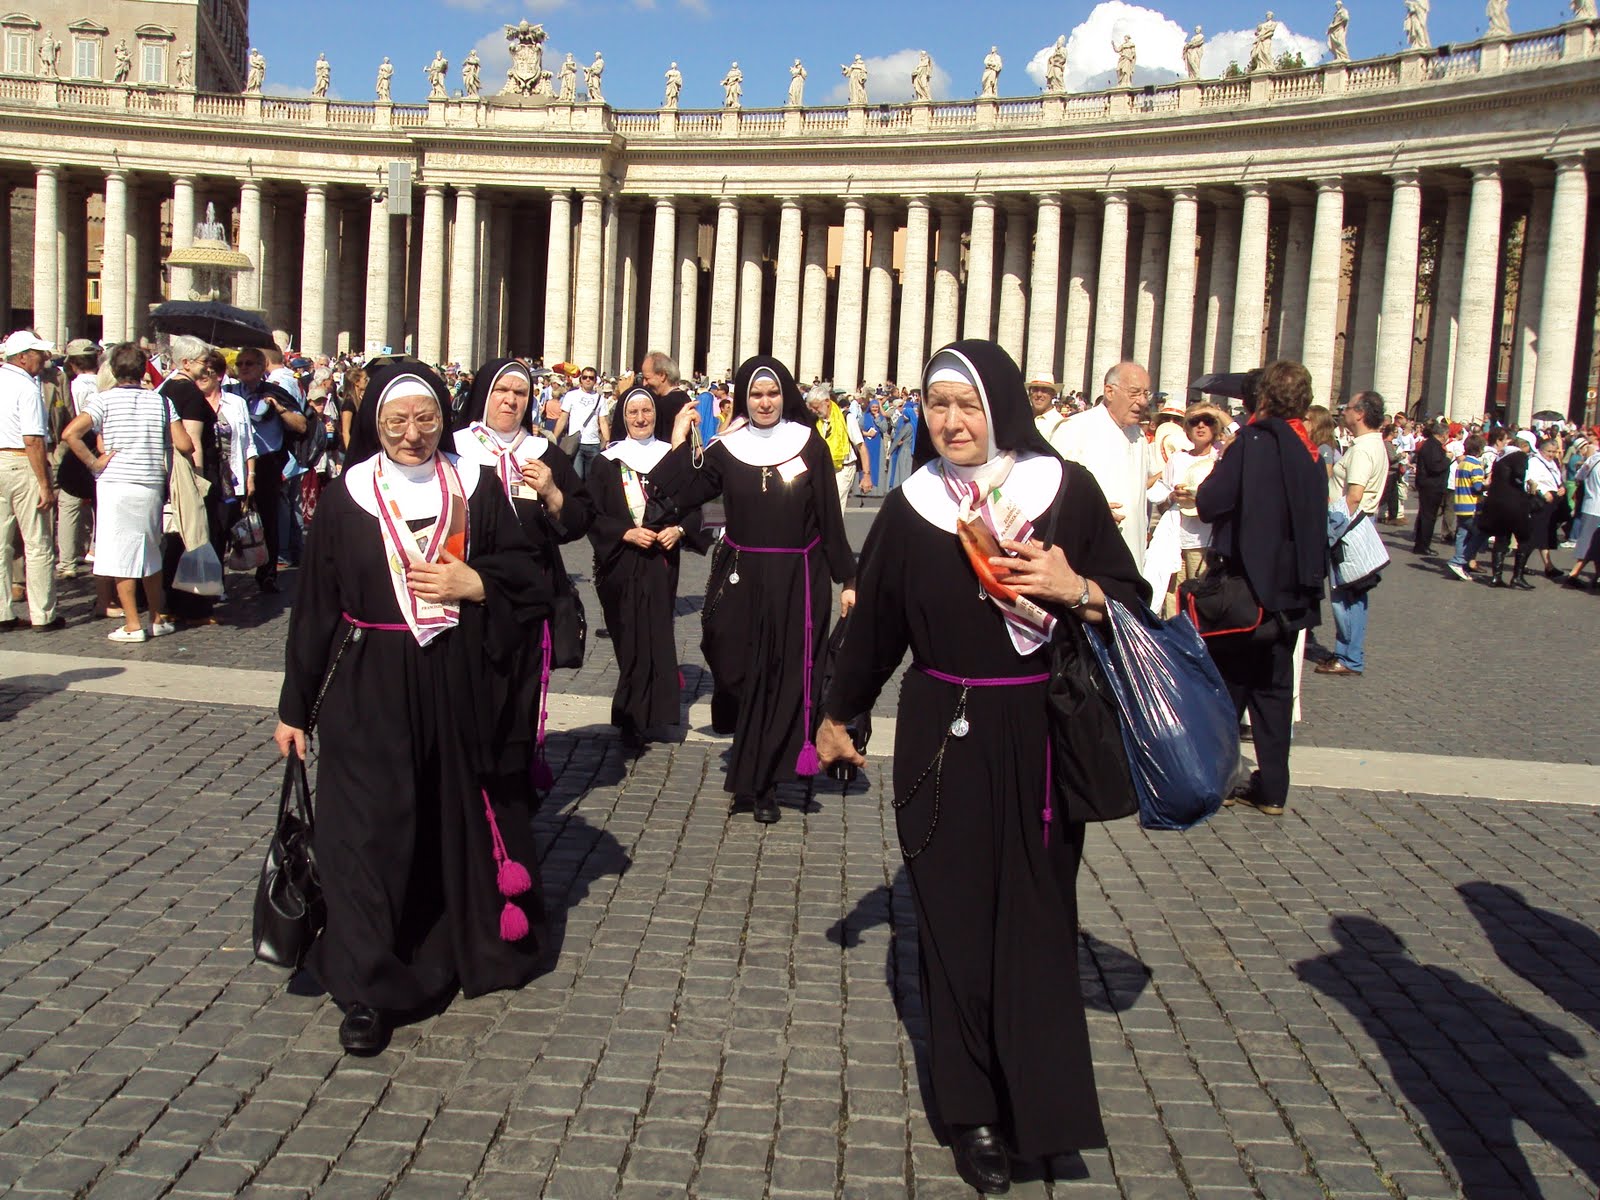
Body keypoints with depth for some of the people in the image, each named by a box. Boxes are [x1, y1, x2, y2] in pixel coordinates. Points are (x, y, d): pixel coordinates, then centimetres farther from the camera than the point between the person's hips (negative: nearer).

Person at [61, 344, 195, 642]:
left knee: (122, 556, 2)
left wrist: (93, 463, -8)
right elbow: (185, 446, -2)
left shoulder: (105, 399, -5)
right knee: (151, 555, 16)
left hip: (116, 485, -3)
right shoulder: (161, 401, 3)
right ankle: (159, 619, 22)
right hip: (152, 486, 3)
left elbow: (70, 433, -17)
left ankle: (132, 626, 2)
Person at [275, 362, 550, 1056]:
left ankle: (474, 947, 32)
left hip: (461, 689, 1)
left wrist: (474, 585, -14)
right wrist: (295, 707, 4)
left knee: (462, 822, 10)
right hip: (370, 692, -1)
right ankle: (367, 990, 8)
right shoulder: (348, 497, 0)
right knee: (370, 833, -2)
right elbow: (314, 606, 3)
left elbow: (523, 576, 7)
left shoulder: (475, 488, 3)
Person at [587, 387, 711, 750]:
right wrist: (626, 533, -15)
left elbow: (693, 506, 9)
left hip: (661, 562, 2)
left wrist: (679, 529, -9)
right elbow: (593, 513, -2)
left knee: (656, 636, -1)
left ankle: (635, 719, 11)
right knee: (630, 640, -1)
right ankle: (633, 721, 7)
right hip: (620, 564, -2)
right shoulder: (607, 461, 1)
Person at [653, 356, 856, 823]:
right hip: (741, 578, 1)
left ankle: (760, 783, 15)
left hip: (797, 581, -1)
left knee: (784, 680, 3)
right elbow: (677, 495, -1)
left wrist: (847, 579, 0)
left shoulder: (810, 444, -1)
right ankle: (755, 777, 26)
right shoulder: (726, 449, 3)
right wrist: (679, 443, -4)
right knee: (742, 675, 5)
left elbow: (831, 517, 0)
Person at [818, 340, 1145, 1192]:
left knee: (1035, 922, 7)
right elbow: (874, 620, 12)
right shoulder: (910, 506, 1)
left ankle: (1038, 1109, 23)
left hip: (1041, 739, -1)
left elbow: (1133, 601, 1)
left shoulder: (1067, 490, -3)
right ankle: (971, 1114, 19)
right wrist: (837, 715, 20)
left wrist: (1077, 590, -19)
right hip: (942, 742, 1)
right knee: (956, 923, 5)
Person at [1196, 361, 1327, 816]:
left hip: (1247, 584, -5)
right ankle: (1272, 788, 14)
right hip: (1291, 590, 5)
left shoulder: (1253, 443, -14)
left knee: (1228, 682, 6)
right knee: (1274, 686, 12)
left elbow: (1208, 503, -15)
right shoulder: (1311, 455, 5)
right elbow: (1318, 522, 13)